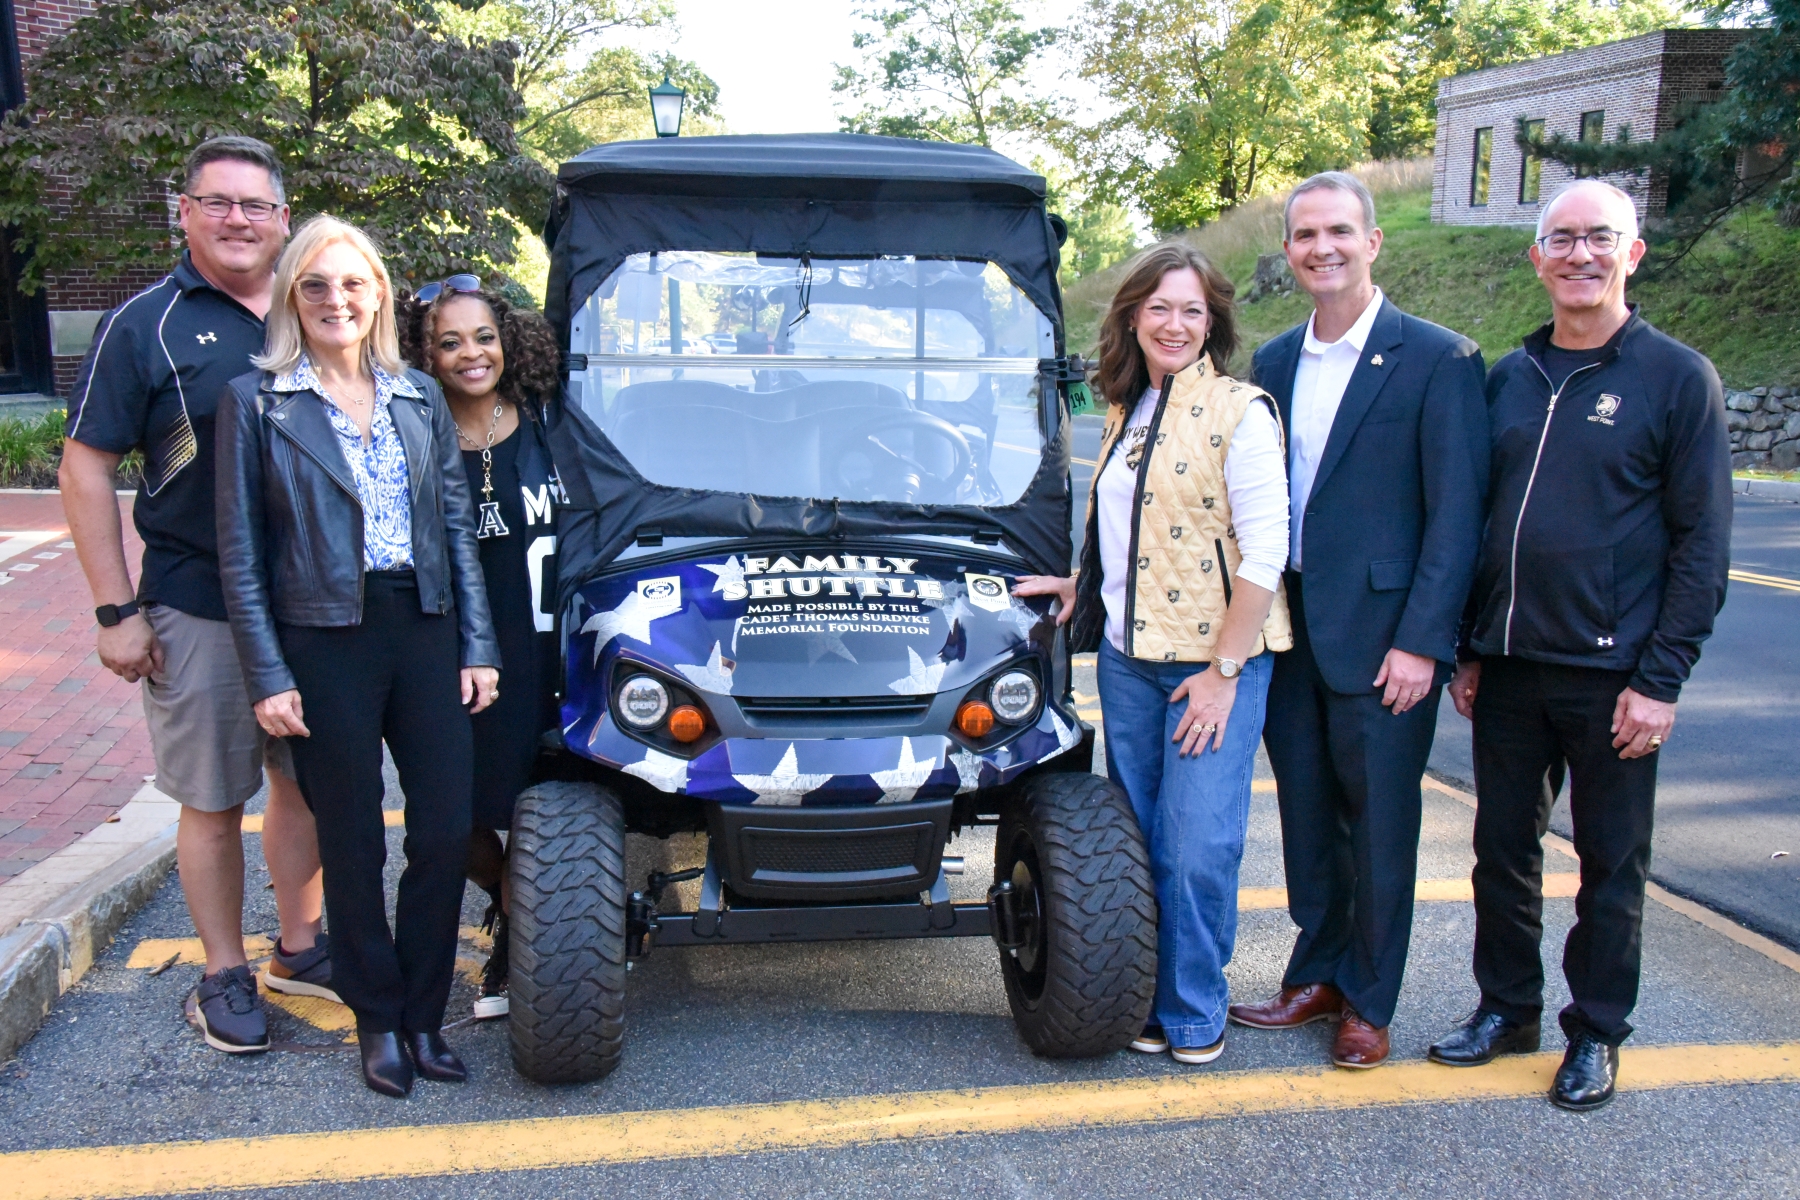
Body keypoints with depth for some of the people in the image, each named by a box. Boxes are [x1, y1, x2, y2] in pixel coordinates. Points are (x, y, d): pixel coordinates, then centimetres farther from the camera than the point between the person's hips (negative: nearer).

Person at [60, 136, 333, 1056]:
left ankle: (298, 945, 30)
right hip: (197, 610, -4)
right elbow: (86, 468, -5)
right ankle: (224, 975, 21)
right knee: (213, 803, 6)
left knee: (305, 781, 14)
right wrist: (116, 610, -10)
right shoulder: (144, 325, -4)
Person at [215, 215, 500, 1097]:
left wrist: (477, 645, 3)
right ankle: (376, 1019, 25)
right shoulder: (255, 401, 0)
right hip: (324, 642, -3)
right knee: (353, 844, 7)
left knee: (446, 831, 3)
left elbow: (457, 526, 10)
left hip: (425, 631, 3)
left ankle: (423, 1014, 21)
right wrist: (267, 676, -8)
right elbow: (240, 551, -2)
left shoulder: (419, 397, 10)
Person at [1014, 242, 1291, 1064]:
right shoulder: (1126, 411, 13)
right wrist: (1079, 583, 15)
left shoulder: (1239, 413, -8)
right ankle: (1148, 1004, 24)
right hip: (1127, 657, 6)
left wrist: (1224, 669, -14)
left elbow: (1263, 553, -12)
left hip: (1212, 662, -6)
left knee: (1197, 849, -4)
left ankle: (1194, 1015, 14)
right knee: (1138, 842, 11)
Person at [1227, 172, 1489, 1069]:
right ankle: (1317, 975, 31)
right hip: (1288, 628, 5)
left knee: (1379, 824, 6)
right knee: (1306, 816, 15)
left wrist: (1420, 642, -16)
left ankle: (1369, 1004, 21)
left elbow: (1457, 514, -11)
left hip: (1380, 637, -5)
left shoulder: (1438, 360, -7)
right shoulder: (1274, 362, 10)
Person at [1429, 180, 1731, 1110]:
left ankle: (1596, 1033, 24)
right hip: (1508, 666, 4)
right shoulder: (1507, 379, 8)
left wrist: (1661, 680, -12)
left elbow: (1702, 544, -6)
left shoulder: (1678, 378, -4)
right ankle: (1507, 1006, 29)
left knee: (1611, 862, 8)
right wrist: (1468, 649, 9)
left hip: (1612, 675, -4)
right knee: (1503, 847, 12)